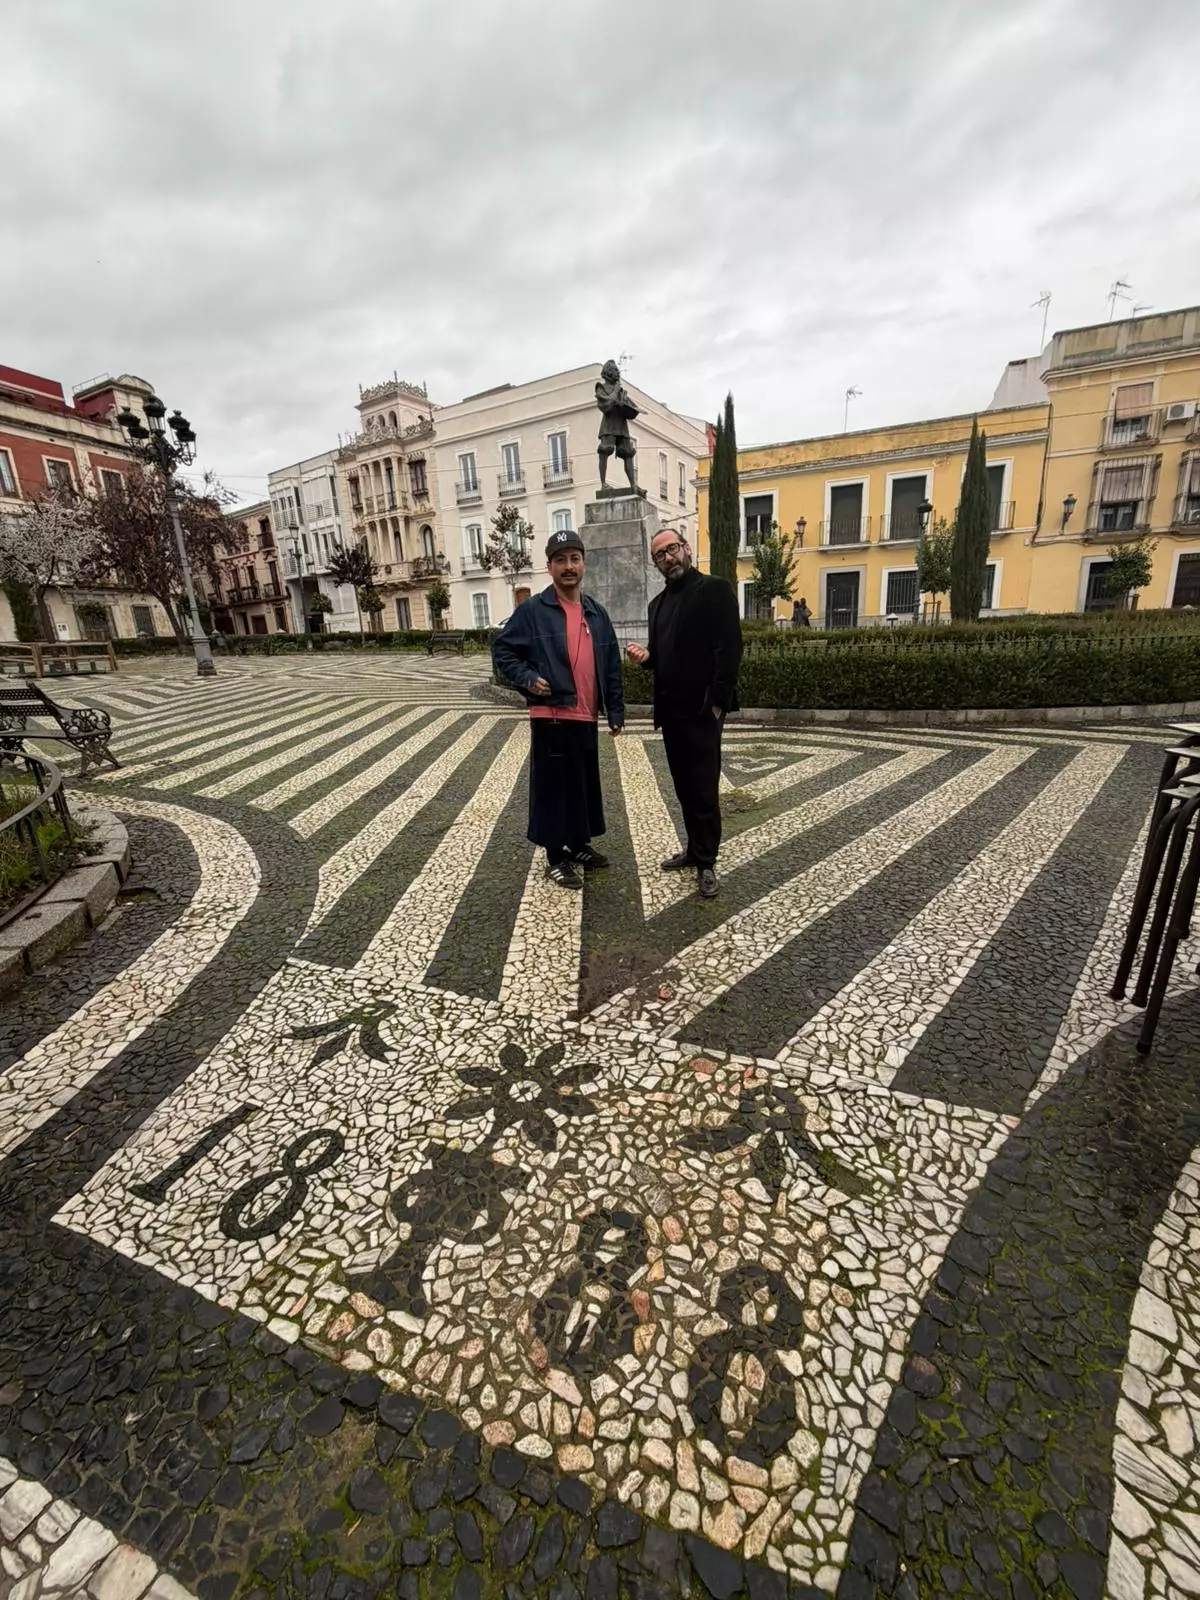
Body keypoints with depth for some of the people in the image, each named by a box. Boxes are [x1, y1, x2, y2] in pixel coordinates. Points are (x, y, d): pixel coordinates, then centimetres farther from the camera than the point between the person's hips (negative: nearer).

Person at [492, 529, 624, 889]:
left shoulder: (597, 613, 11)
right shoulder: (532, 610, -5)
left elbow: (611, 667, 14)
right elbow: (502, 650, -1)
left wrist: (615, 711, 11)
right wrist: (527, 678, -16)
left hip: (586, 717, 6)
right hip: (551, 717, -5)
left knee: (586, 784, 16)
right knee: (553, 786, 1)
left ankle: (581, 845, 34)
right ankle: (556, 857, 15)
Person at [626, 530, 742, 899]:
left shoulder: (715, 589, -5)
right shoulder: (658, 603, 17)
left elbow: (729, 648, -13)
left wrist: (717, 701, -18)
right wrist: (646, 656, -1)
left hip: (702, 710, -7)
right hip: (670, 710, 7)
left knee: (704, 789, 0)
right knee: (684, 787, 13)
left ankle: (706, 861, 12)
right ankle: (695, 849, 26)